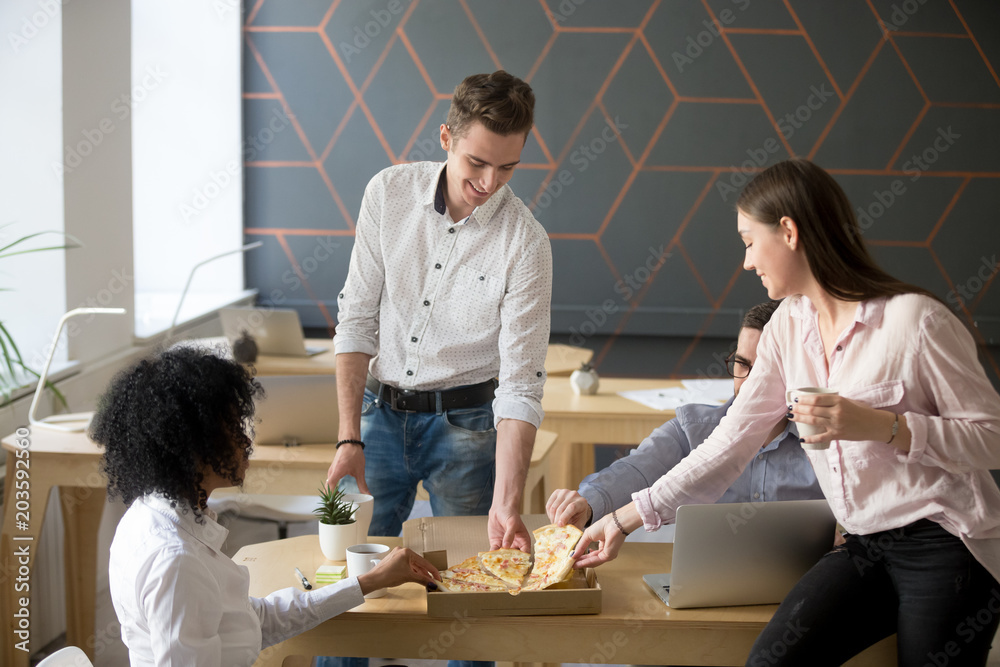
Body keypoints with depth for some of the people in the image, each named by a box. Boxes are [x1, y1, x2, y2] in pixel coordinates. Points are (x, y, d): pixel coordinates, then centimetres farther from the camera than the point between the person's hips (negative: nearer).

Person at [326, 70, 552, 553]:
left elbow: (520, 383, -17)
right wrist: (349, 437, -10)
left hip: (464, 424, -2)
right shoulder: (389, 192, -7)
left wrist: (506, 504, -27)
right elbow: (357, 319, -3)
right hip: (378, 409, 2)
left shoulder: (526, 243, -15)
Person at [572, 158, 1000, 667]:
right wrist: (625, 520, 7)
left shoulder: (915, 320, -14)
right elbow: (729, 444, 9)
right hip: (865, 548, 5)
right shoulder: (789, 327, 7)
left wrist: (881, 425, -24)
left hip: (945, 548, -5)